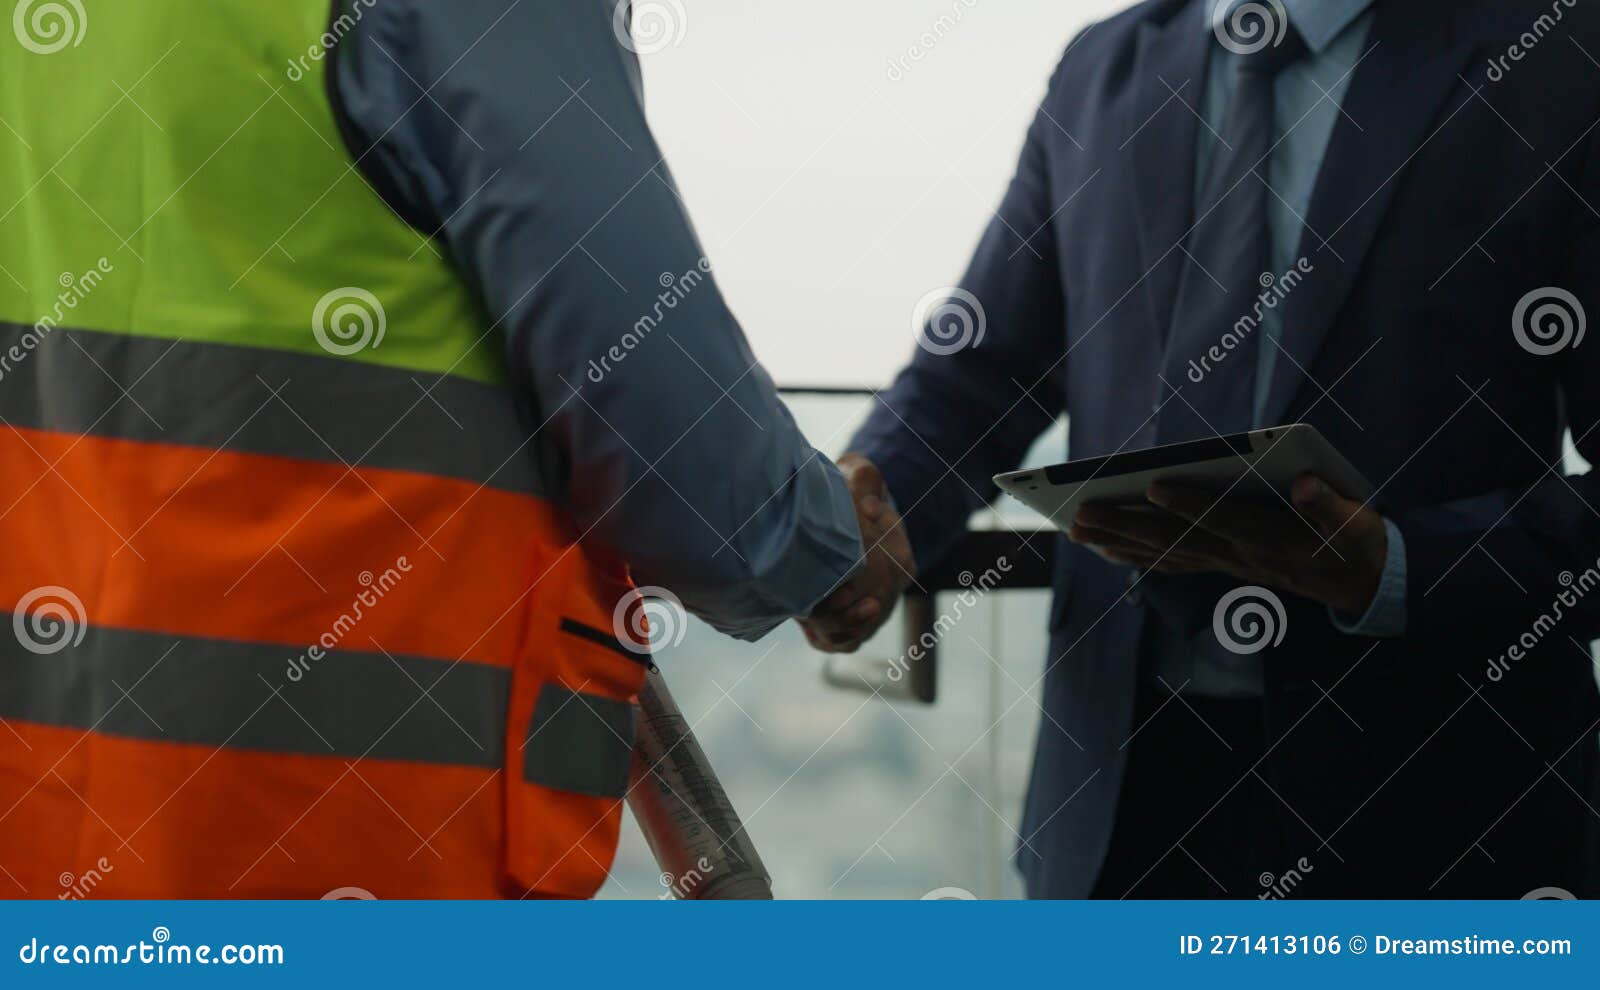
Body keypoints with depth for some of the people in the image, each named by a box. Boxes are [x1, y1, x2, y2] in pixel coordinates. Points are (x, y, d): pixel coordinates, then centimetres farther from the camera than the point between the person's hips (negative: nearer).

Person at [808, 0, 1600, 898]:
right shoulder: (1103, 72, 8)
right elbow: (978, 370, 10)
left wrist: (1389, 571, -24)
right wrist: (868, 496, -10)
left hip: (1416, 782, -4)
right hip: (1125, 765, 4)